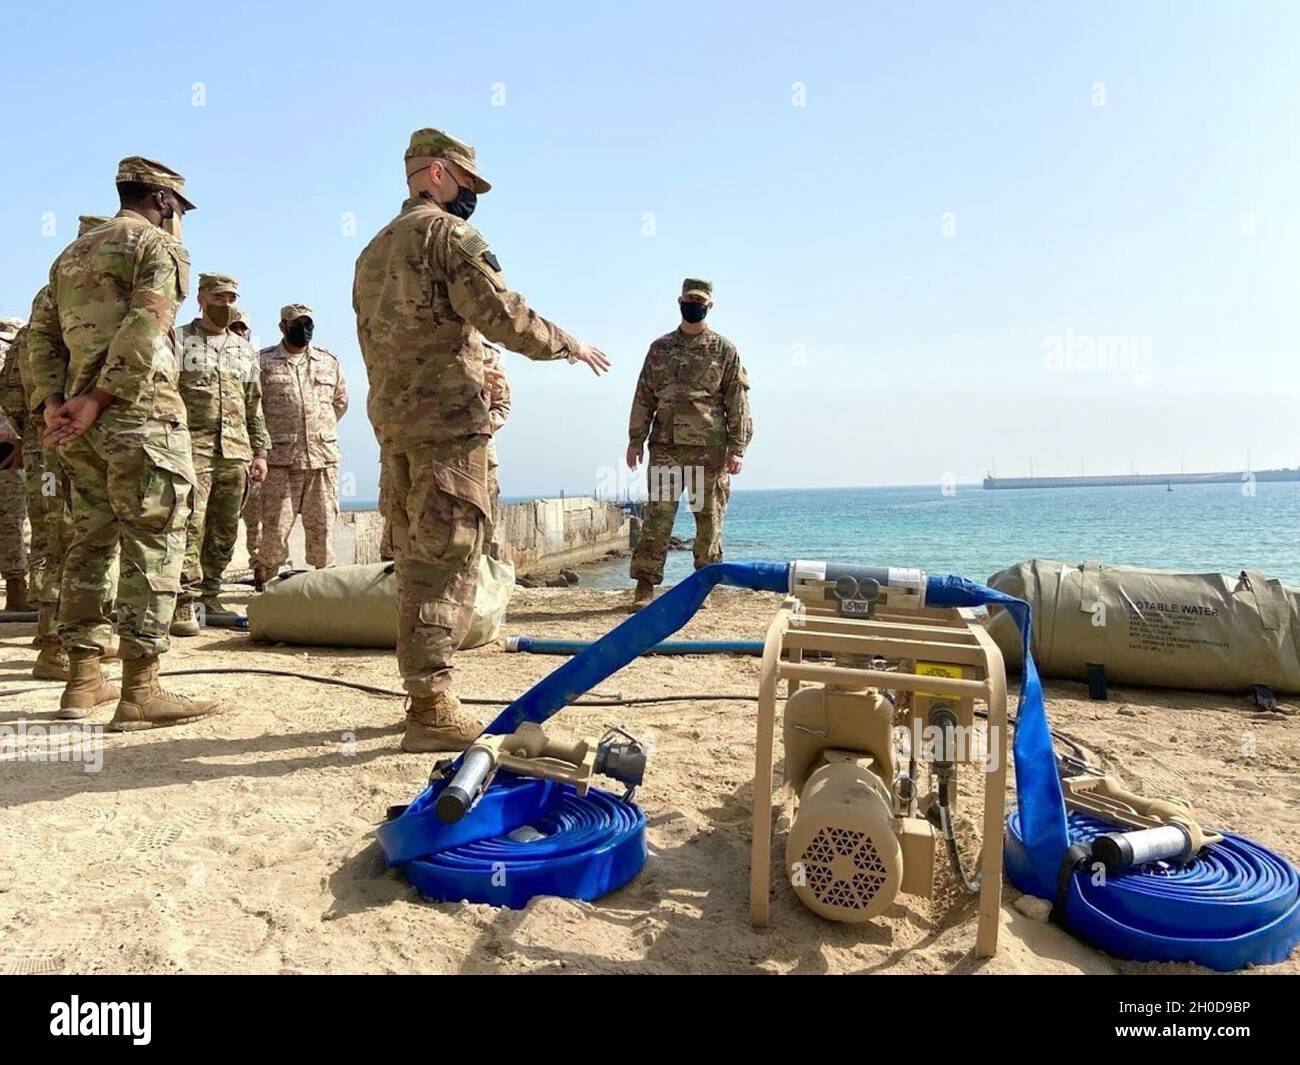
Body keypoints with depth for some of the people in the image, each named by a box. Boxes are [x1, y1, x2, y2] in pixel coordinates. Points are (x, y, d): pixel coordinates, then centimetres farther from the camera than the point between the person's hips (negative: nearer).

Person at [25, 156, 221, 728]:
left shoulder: (71, 253, 23)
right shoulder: (158, 245, 0)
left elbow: (41, 332, 15)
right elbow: (144, 331, -16)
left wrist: (52, 403, 5)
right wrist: (99, 397, -15)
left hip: (82, 422, 8)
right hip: (140, 414, -8)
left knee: (90, 542, 11)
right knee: (153, 545, -7)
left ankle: (83, 679, 16)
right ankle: (140, 690, -9)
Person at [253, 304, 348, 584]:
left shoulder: (329, 361, 14)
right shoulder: (263, 361, 4)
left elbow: (340, 401, 24)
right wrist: (275, 434, 5)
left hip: (324, 457, 3)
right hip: (280, 459, -3)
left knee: (322, 526, 6)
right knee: (275, 527, -2)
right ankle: (263, 579, 16)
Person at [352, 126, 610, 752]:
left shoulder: (374, 249, 23)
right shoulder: (448, 233, -4)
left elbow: (374, 341, 21)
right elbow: (502, 315, -14)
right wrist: (568, 345, -1)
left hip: (393, 419, 9)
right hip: (447, 418, -9)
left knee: (416, 560, 11)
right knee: (446, 561, -9)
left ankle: (423, 695, 17)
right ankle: (432, 709, -10)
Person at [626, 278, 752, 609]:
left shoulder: (724, 350, 6)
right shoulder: (660, 348, 12)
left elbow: (738, 403, 2)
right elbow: (644, 397, 13)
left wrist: (737, 448, -6)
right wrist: (636, 439, 5)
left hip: (710, 449, -1)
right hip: (666, 447, 1)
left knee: (709, 520, 4)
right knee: (656, 517, -3)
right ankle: (645, 587, -1)